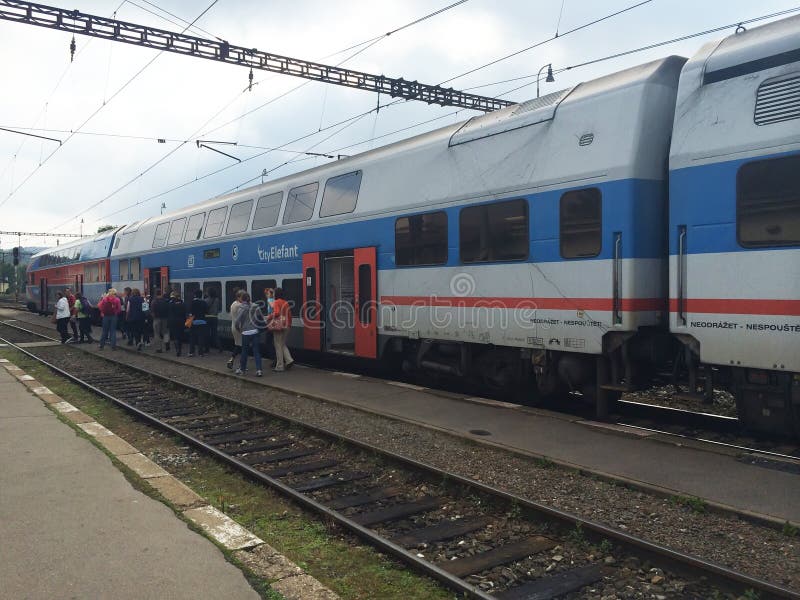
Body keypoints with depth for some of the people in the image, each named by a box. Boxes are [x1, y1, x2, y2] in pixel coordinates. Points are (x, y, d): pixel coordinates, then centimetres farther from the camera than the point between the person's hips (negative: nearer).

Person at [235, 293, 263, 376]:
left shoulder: (242, 308, -8)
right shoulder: (255, 307, 2)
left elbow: (237, 321, -13)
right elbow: (261, 318, 2)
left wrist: (238, 329, 4)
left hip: (246, 332, -3)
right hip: (255, 331, 3)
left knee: (244, 351, 10)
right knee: (256, 351, 4)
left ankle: (241, 369, 22)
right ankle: (259, 370, -4)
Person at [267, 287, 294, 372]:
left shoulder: (276, 302, -9)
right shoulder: (286, 303, 11)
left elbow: (276, 313, -21)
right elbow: (289, 315, 13)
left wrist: (268, 318, -5)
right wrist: (289, 324, 20)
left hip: (278, 325, -7)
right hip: (286, 325, 7)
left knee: (278, 346, 0)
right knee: (283, 344, 18)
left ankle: (279, 367, 3)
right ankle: (289, 360, 1)